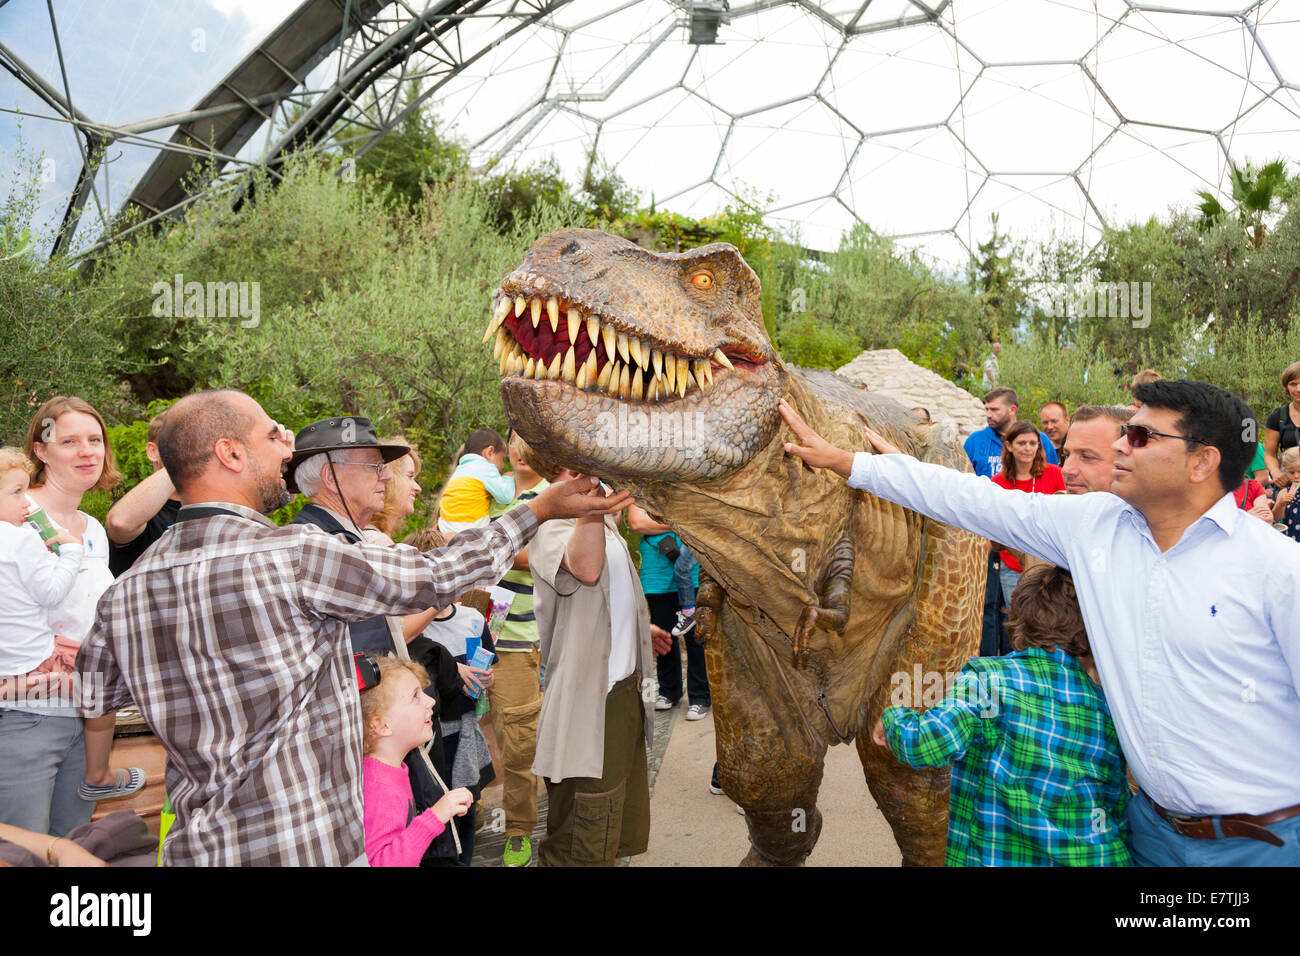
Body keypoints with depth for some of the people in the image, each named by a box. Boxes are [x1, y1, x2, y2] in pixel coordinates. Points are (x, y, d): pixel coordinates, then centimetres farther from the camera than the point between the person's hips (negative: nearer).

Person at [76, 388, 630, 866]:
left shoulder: (127, 590, -1)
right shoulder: (294, 556, -20)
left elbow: (89, 696, 14)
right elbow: (436, 578, -12)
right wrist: (541, 509, -2)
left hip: (194, 847, 7)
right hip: (303, 848, -7)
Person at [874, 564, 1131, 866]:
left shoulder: (987, 676, -10)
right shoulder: (1109, 706, 3)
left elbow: (926, 745, -19)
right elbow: (1120, 813, 8)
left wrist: (892, 718, 1)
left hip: (993, 856, -4)